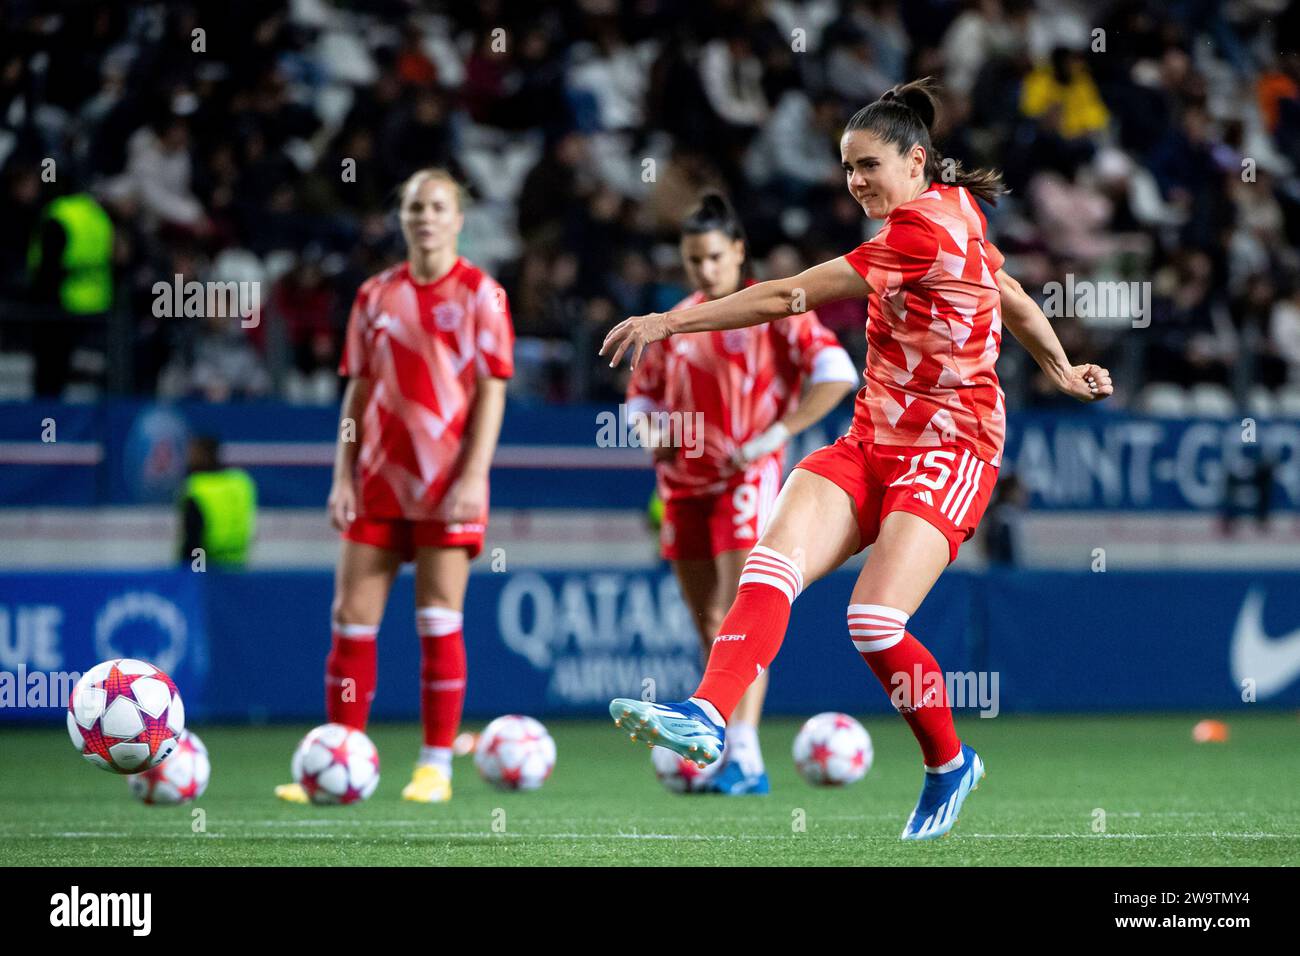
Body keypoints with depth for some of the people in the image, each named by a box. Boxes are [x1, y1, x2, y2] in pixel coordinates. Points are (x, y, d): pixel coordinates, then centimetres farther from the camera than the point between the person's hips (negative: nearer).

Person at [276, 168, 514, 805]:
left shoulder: (479, 294, -1)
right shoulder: (375, 295, 10)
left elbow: (492, 391, -5)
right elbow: (359, 391, 12)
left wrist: (473, 477, -13)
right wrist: (343, 476, 4)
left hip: (446, 483, -4)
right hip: (379, 478, 4)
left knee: (439, 623, -3)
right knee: (352, 619, 1)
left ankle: (436, 767, 4)